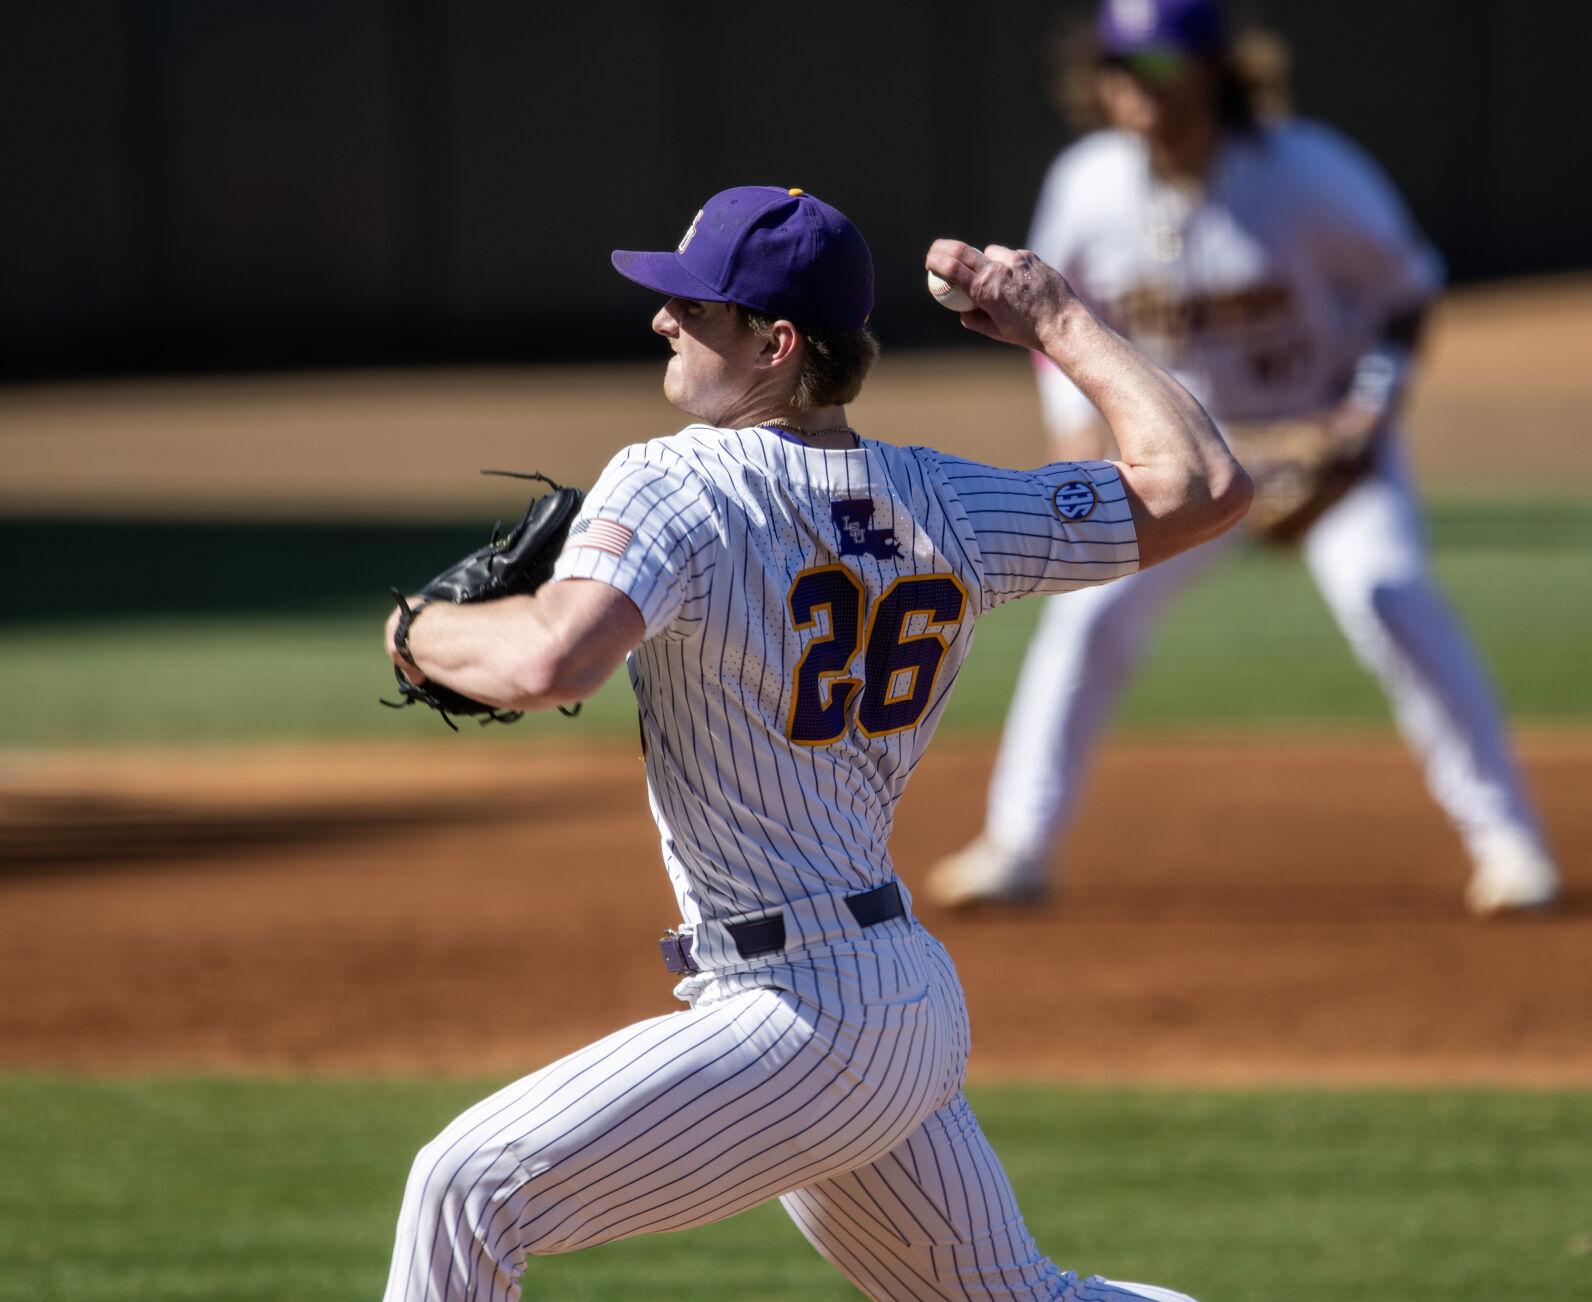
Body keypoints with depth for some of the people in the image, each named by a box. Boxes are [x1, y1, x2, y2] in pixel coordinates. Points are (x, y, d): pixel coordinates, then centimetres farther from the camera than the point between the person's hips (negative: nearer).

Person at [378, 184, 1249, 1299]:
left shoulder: (675, 486, -15)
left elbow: (551, 663, -31)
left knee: (470, 1189, -7)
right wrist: (1060, 323, 17)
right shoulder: (951, 507, 5)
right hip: (917, 1004, 8)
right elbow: (1204, 485, 8)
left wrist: (426, 633, -10)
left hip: (805, 1025, -8)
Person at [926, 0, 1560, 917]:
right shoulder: (1091, 185, -12)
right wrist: (1076, 419, -10)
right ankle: (1019, 847, 4)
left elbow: (1405, 284, -10)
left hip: (1328, 433, -4)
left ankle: (1507, 840, -16)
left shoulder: (1307, 173, -23)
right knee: (1093, 616, -8)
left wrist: (1372, 404, -22)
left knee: (1387, 594, -23)